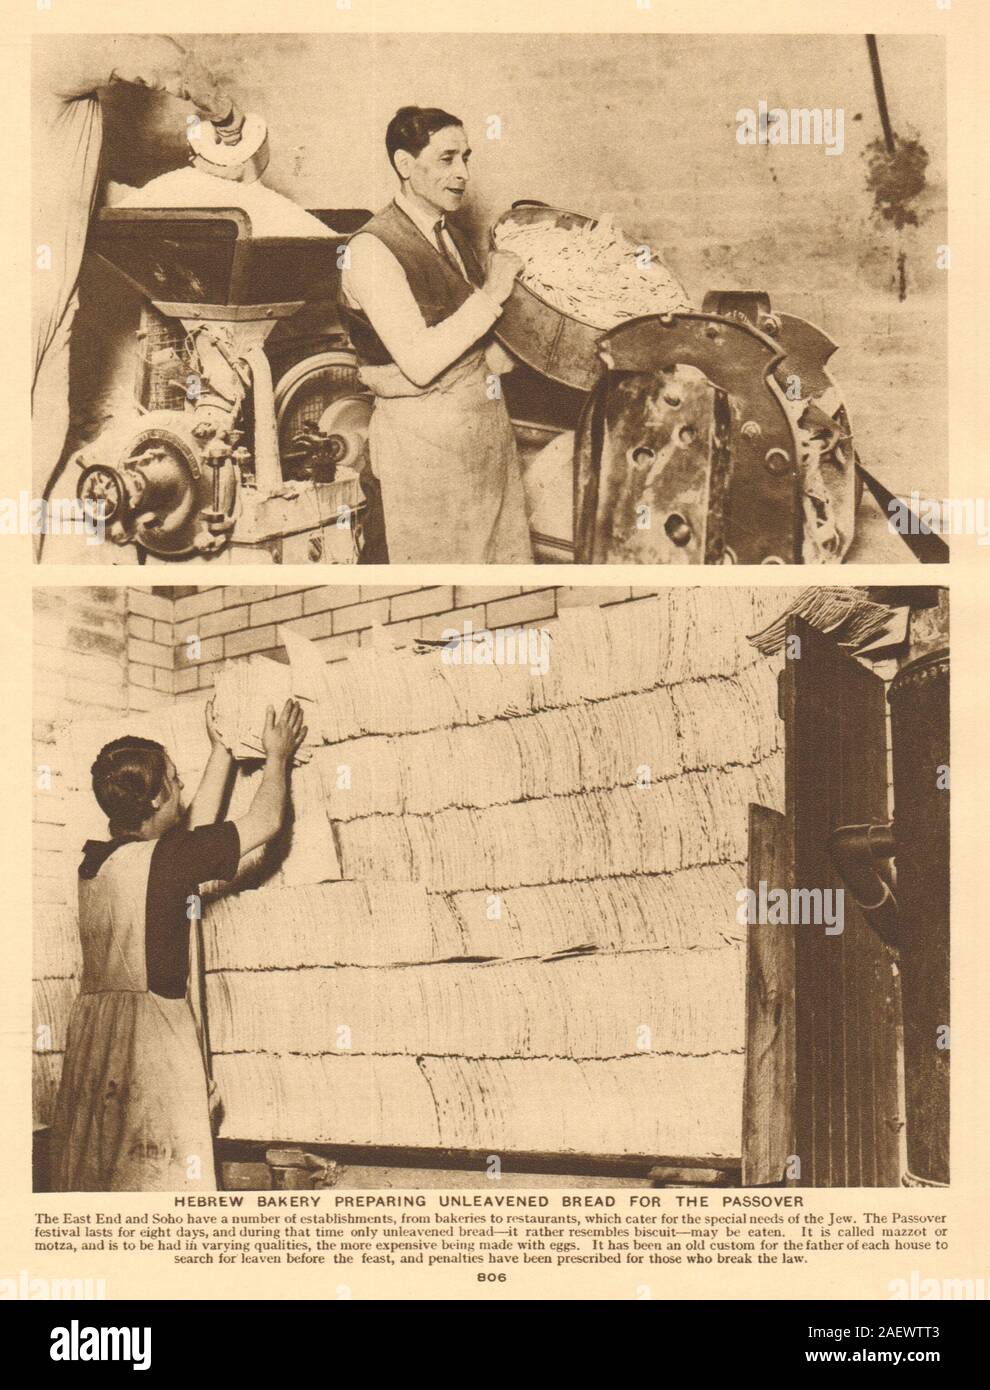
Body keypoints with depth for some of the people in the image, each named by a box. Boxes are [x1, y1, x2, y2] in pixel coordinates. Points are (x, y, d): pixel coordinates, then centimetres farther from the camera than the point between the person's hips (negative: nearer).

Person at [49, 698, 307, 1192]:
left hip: (90, 1031, 8)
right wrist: (277, 756, 17)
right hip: (150, 1035, -8)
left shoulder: (95, 860, 10)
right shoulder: (162, 859, -11)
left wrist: (222, 752, 34)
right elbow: (265, 821, 0)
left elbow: (197, 826, 26)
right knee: (163, 1188, -5)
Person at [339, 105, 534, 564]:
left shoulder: (452, 236, 13)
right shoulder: (371, 250, -13)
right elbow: (419, 363, -22)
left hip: (489, 424, 8)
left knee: (508, 559, 10)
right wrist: (491, 296, -18)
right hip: (425, 441, -8)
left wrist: (497, 355, -4)